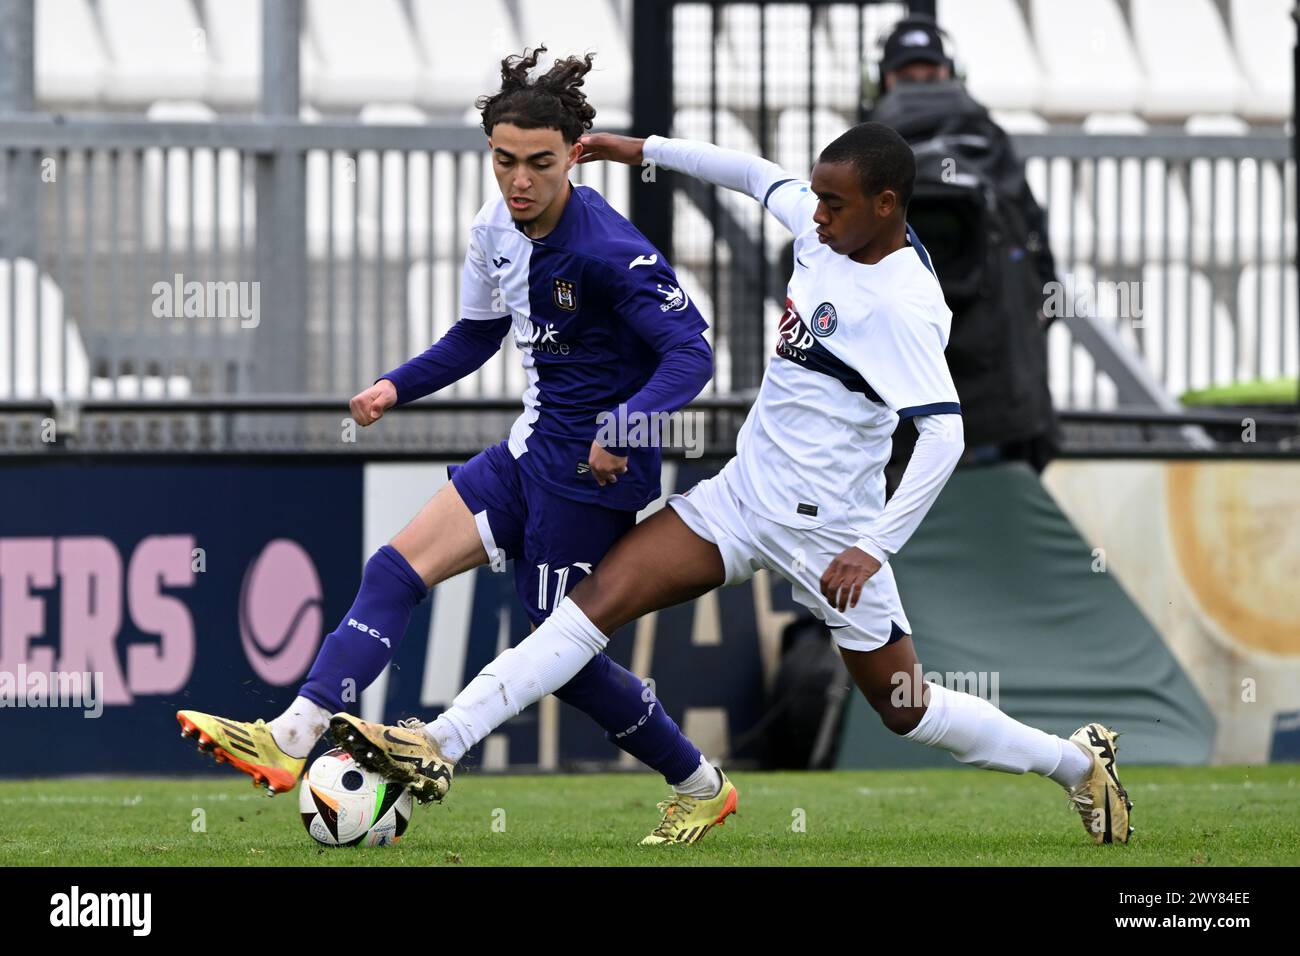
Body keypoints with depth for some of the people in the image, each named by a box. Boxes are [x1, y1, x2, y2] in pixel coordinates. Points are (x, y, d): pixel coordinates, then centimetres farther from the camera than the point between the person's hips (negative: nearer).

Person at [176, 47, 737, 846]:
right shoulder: (497, 230, 4)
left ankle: (701, 787, 20)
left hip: (595, 472, -8)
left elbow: (692, 353, -25)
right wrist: (397, 387, 7)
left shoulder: (609, 250, -22)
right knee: (397, 569, -4)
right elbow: (476, 337, 20)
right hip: (532, 451, 8)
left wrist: (628, 423, -39)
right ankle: (294, 738, -11)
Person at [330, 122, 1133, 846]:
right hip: (744, 492, 7)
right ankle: (440, 747, -13)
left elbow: (944, 435, -29)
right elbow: (759, 175, 21)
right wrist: (647, 149, 22)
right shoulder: (826, 230, 0)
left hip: (827, 535, -7)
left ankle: (1080, 764, 28)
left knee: (907, 711, 5)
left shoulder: (903, 305, -23)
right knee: (598, 602, -7)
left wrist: (875, 547, -33)